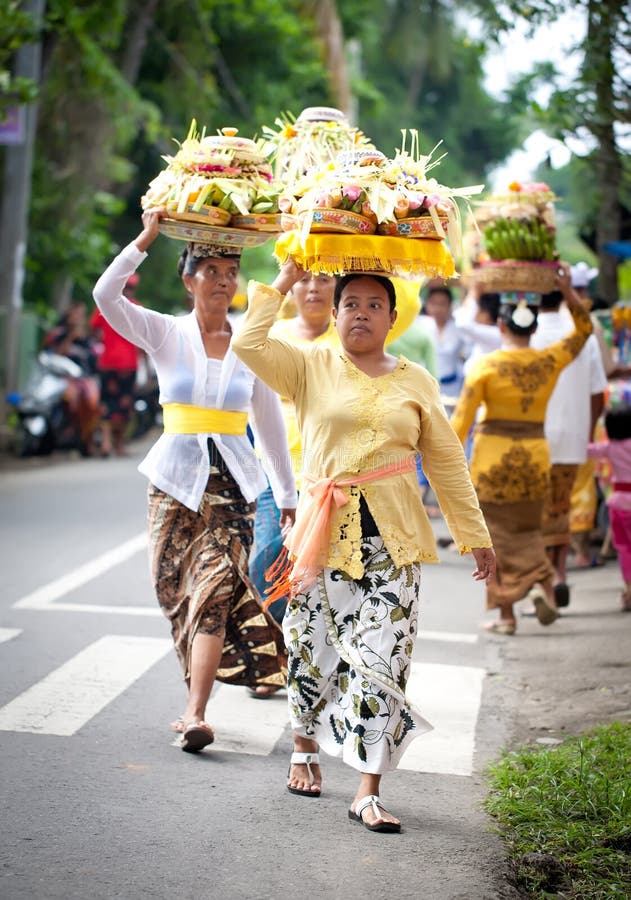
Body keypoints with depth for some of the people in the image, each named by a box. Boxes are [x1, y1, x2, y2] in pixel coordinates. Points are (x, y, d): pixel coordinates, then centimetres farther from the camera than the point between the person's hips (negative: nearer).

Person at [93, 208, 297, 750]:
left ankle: (195, 713, -16)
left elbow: (269, 422, 13)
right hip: (176, 476, 0)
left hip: (233, 480, 0)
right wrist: (146, 238, -16)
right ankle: (198, 699, 18)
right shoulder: (165, 334, 3)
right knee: (176, 589, 2)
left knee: (215, 588, -13)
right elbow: (106, 295, -13)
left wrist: (287, 496, 15)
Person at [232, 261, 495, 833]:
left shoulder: (415, 381, 11)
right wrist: (281, 285, 0)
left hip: (393, 540, 1)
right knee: (313, 648, 8)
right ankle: (306, 750, 36)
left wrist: (476, 537, 14)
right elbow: (248, 344, -9)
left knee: (381, 660, -7)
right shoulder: (312, 366, 7)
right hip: (323, 534, 0)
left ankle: (368, 792, -3)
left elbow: (447, 463, 14)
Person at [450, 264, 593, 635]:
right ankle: (543, 584, -5)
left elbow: (462, 417, -11)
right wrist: (570, 294, 5)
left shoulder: (486, 365, -9)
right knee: (528, 530, 20)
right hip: (535, 456, 3)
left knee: (498, 535, 6)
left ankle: (506, 614, 5)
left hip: (493, 456, -3)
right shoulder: (549, 362, -1)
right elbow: (584, 330, 16)